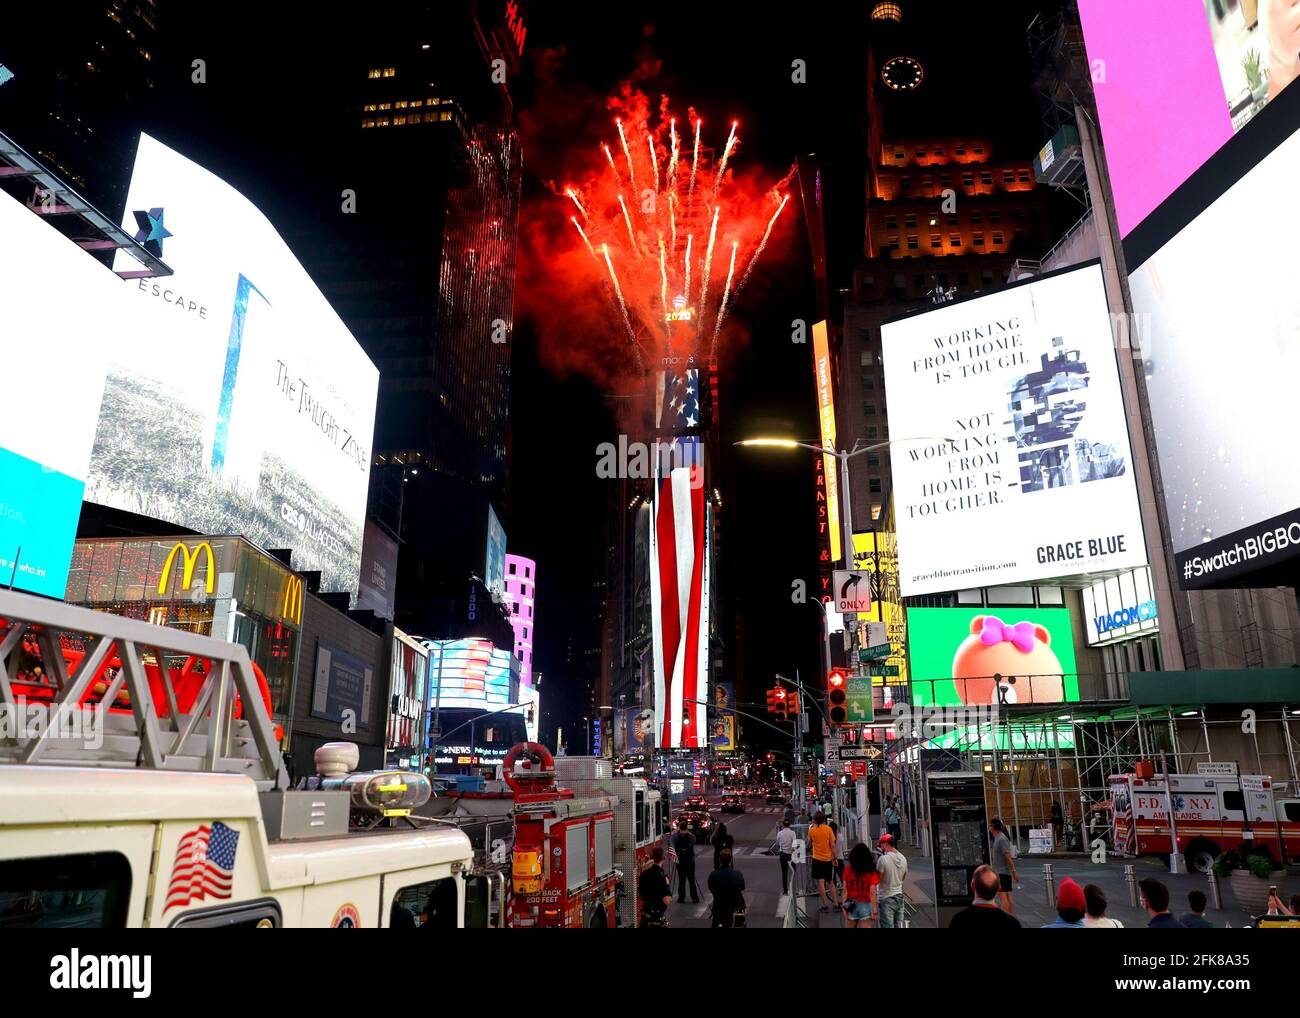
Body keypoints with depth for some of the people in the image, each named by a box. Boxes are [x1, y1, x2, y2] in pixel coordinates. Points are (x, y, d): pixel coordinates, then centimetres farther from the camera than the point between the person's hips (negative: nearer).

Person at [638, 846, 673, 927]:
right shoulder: (662, 876, -21)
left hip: (645, 913, 7)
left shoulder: (644, 873, 1)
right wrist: (670, 897, -4)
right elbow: (666, 900, -25)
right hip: (658, 915, -7)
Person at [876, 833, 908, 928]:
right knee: (899, 925, 14)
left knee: (887, 925, 0)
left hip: (887, 898, -6)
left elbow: (878, 879, -14)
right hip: (899, 896, 6)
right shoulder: (903, 858, 2)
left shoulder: (883, 859, -20)